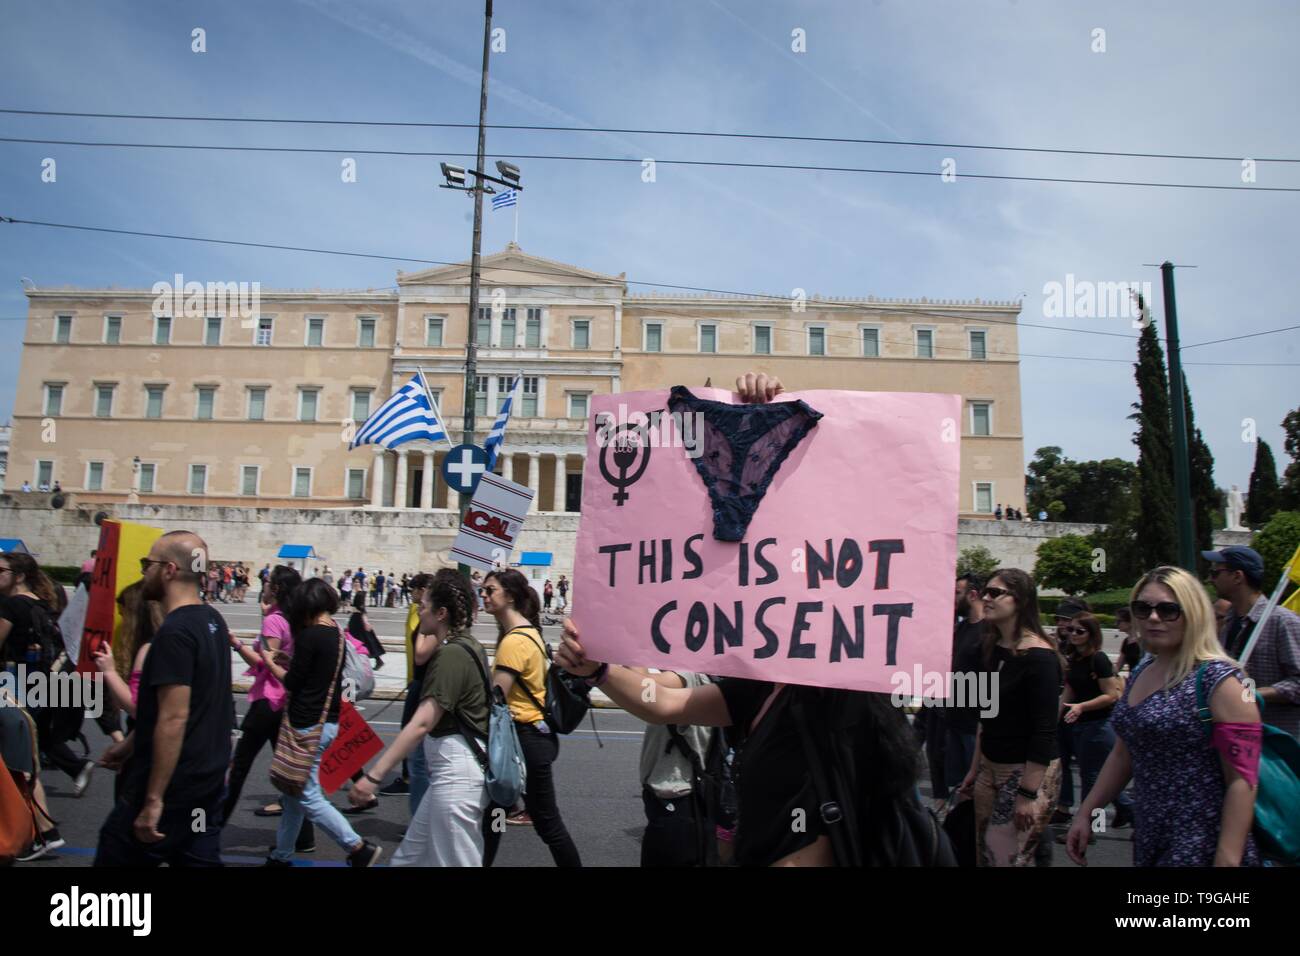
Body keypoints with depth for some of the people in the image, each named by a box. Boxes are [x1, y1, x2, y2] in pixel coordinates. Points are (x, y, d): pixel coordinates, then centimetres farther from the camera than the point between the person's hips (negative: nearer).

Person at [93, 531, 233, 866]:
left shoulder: (175, 632, -20)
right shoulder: (212, 621, 8)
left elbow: (174, 719, -24)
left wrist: (153, 799, -20)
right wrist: (130, 744, 24)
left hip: (172, 788, -8)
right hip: (205, 780, 8)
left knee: (116, 857, 9)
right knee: (200, 859, 13)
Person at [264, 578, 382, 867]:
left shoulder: (311, 635, -17)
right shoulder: (338, 633, 7)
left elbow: (291, 681, -12)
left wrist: (270, 662, 4)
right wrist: (290, 661, 13)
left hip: (308, 724, -9)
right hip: (329, 721, 9)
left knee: (308, 796, -3)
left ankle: (359, 848, -4)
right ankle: (281, 855, 31)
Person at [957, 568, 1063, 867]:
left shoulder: (1038, 657, -17)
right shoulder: (992, 649, 8)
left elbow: (1045, 732, -18)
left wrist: (1028, 793, -19)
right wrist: (975, 768, 16)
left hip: (1029, 771, -8)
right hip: (990, 767, 8)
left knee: (1006, 857, -3)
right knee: (983, 854, 12)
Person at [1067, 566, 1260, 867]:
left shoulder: (1217, 680, -13)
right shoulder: (1141, 673, 8)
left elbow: (1242, 780, -17)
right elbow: (1123, 755, 15)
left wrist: (1228, 859, -22)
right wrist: (1084, 813, 13)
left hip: (1203, 848, -7)